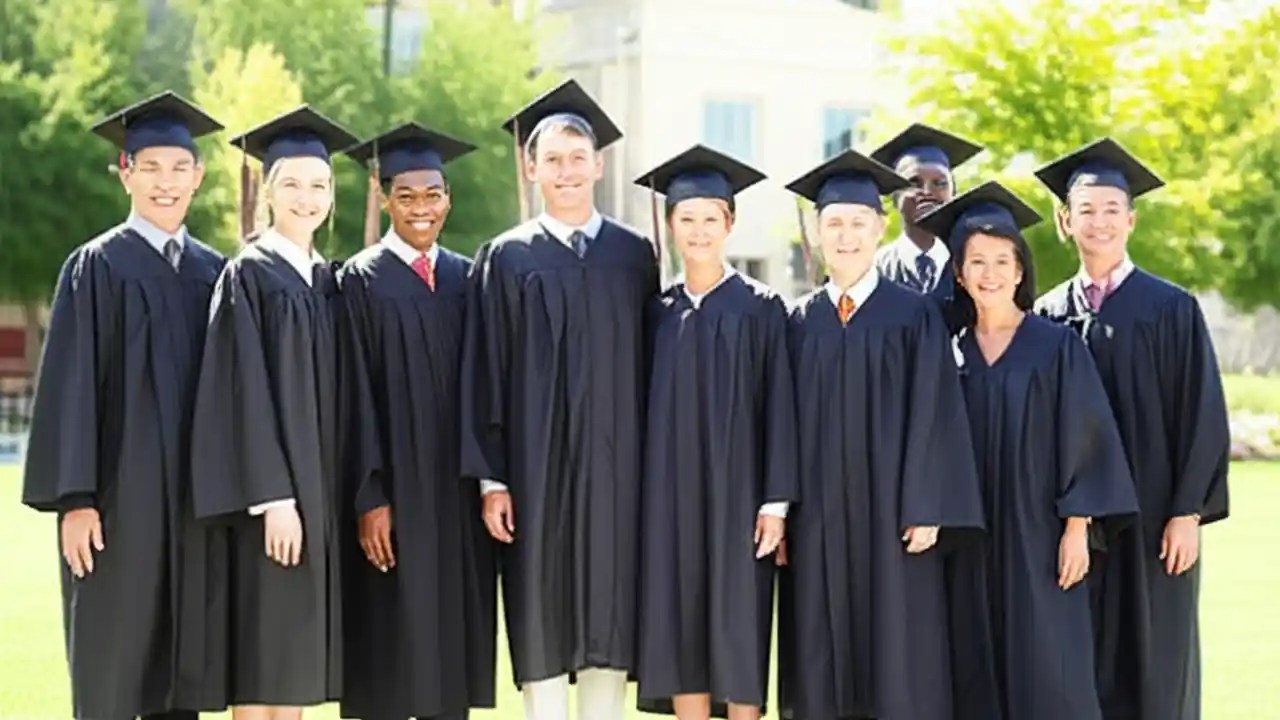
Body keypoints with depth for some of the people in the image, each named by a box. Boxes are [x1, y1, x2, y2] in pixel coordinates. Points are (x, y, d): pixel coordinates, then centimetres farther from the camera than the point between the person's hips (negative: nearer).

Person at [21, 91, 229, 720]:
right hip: (121, 494, -4)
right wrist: (74, 498, -13)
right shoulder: (96, 268, -3)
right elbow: (69, 386, -7)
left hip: (197, 497, 5)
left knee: (184, 664, 7)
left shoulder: (215, 274, 11)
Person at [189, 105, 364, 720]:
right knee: (261, 669, -6)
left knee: (295, 669, 8)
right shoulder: (247, 276, -6)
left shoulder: (327, 281, 14)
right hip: (272, 493, -7)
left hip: (323, 489, 7)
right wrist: (272, 498, -19)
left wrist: (341, 495, 10)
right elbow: (245, 390, -13)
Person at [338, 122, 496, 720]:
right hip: (393, 490, -4)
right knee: (389, 663, -2)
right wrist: (369, 499, -14)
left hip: (457, 490, 4)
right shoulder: (361, 281, -3)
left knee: (453, 645, 6)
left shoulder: (467, 279, 10)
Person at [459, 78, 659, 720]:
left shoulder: (635, 256, 7)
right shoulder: (506, 259, 3)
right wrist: (491, 479, -6)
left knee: (611, 617, 4)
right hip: (536, 467, -1)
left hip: (617, 467, 1)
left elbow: (654, 366, 7)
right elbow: (484, 375, 0)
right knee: (542, 627, 1)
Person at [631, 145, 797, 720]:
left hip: (737, 492, -3)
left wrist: (776, 500, -11)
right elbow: (645, 408, 9)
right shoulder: (658, 312, 8)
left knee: (738, 634, -2)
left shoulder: (760, 308, -1)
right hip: (670, 495, 3)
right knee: (680, 635, 3)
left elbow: (779, 407, -4)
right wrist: (640, 497, 3)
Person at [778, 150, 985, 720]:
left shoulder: (915, 315, -1)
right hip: (818, 520, 3)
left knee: (898, 671, -1)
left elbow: (933, 416, -4)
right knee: (823, 666, 4)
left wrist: (927, 512, -11)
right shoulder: (800, 322, 7)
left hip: (890, 512, -3)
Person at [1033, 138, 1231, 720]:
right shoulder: (1048, 315, 7)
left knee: (1153, 669, 2)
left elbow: (1202, 415, -5)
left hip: (1152, 519, -3)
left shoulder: (1171, 310, -2)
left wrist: (1188, 513, -11)